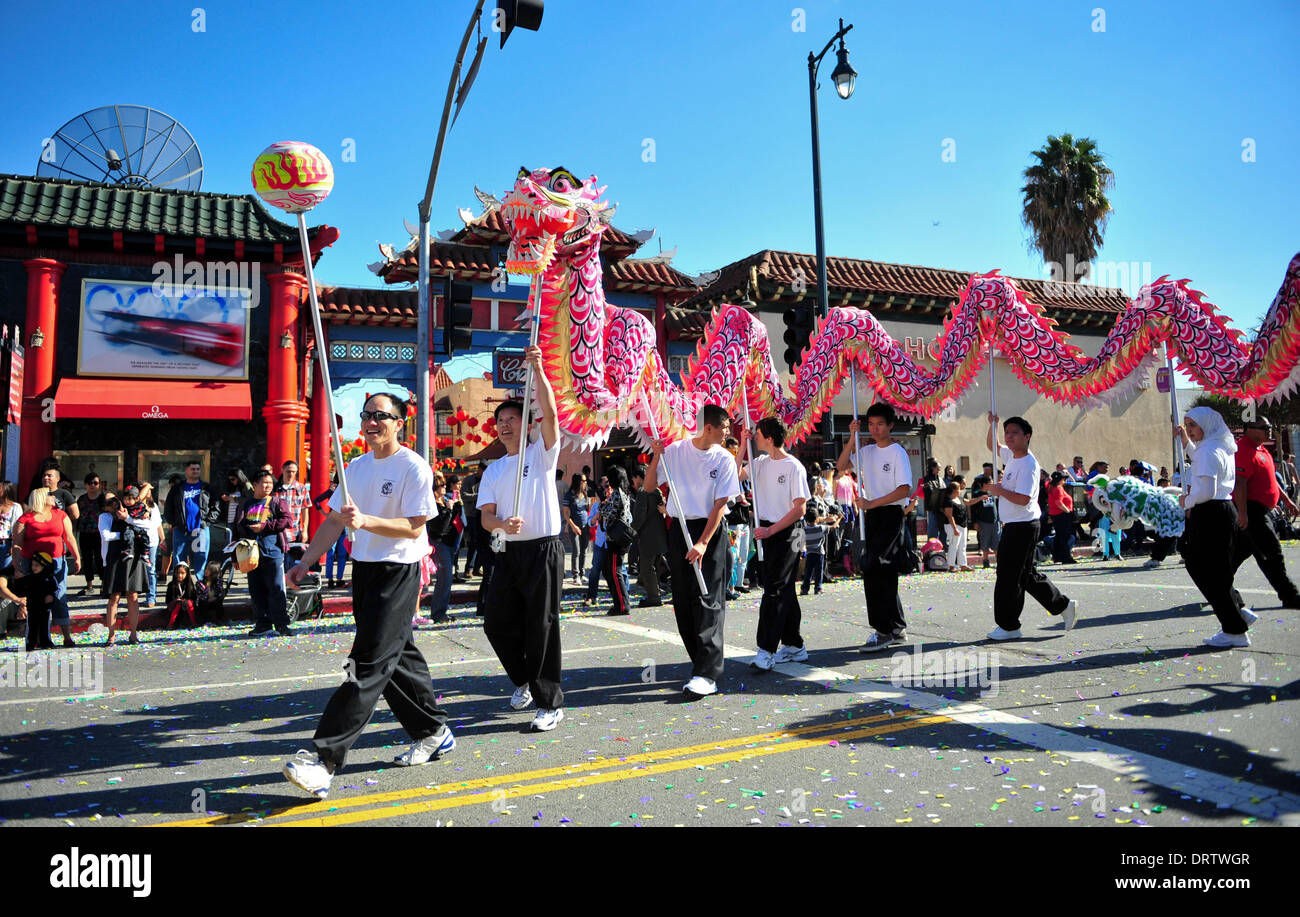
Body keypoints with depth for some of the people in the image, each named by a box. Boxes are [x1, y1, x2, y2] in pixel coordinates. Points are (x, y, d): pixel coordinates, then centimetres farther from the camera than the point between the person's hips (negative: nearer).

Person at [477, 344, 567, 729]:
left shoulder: (542, 453, 2)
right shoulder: (492, 471, 15)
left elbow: (550, 412, -16)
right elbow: (486, 517, 7)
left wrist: (537, 369, -23)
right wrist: (503, 523, -17)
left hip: (544, 550, -6)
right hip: (509, 552, 6)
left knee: (542, 628, -4)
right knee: (496, 622, 7)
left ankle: (550, 703, 7)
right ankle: (524, 679, 32)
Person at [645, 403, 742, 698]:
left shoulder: (724, 459, -3)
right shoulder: (675, 450, 1)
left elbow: (720, 504, -8)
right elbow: (649, 487, 4)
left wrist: (703, 543, -16)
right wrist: (657, 456, -11)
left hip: (711, 530, -3)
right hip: (679, 528, 3)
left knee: (708, 601, -9)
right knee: (682, 601, 6)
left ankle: (707, 674, -12)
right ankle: (701, 661, 21)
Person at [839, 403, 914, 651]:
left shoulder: (898, 452, -8)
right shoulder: (867, 451, 12)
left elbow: (904, 489, -15)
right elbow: (842, 465, 7)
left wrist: (872, 503, -18)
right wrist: (852, 437, -2)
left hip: (891, 516, -7)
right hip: (872, 517, 7)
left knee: (875, 572, -15)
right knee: (883, 575, 12)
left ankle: (882, 631, -9)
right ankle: (897, 629, 22)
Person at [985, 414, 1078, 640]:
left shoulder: (1028, 464, -18)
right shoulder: (1010, 456, 10)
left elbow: (1023, 499, -26)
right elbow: (993, 445, 29)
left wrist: (999, 491, -14)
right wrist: (992, 425, 13)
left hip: (1022, 526, -10)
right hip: (1012, 526, 10)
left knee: (1009, 577, -4)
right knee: (1027, 575, 17)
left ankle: (1008, 626, 4)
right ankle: (1064, 605, 28)